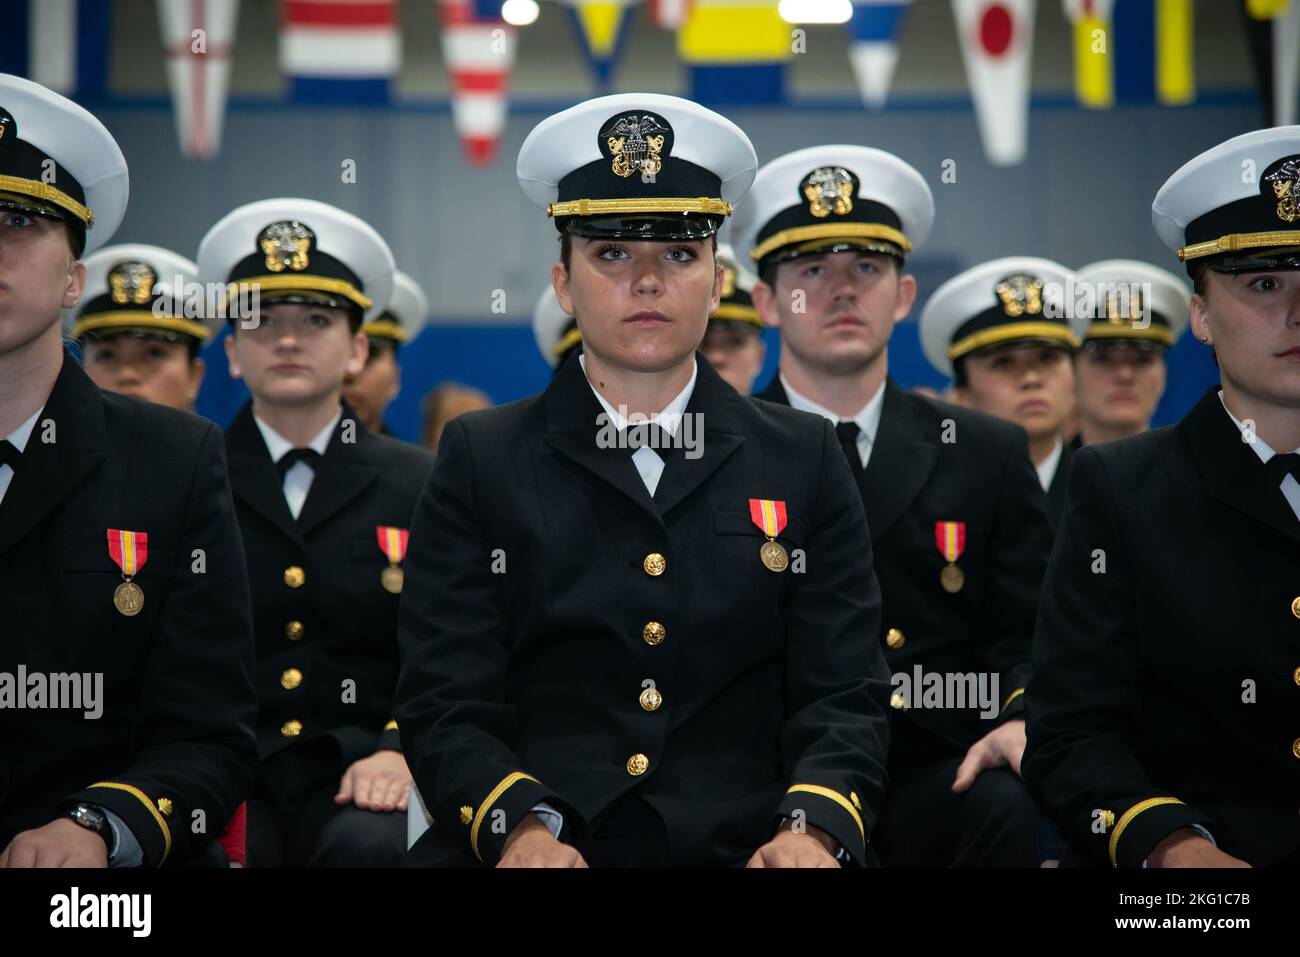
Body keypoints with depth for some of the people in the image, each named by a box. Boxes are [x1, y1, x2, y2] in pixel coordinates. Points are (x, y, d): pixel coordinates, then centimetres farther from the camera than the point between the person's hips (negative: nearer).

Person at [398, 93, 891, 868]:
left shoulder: (806, 462, 11)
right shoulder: (480, 461, 9)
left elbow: (845, 698, 6)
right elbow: (445, 705, 2)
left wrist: (812, 831, -14)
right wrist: (521, 827, -17)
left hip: (742, 848, 2)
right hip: (538, 850, -2)